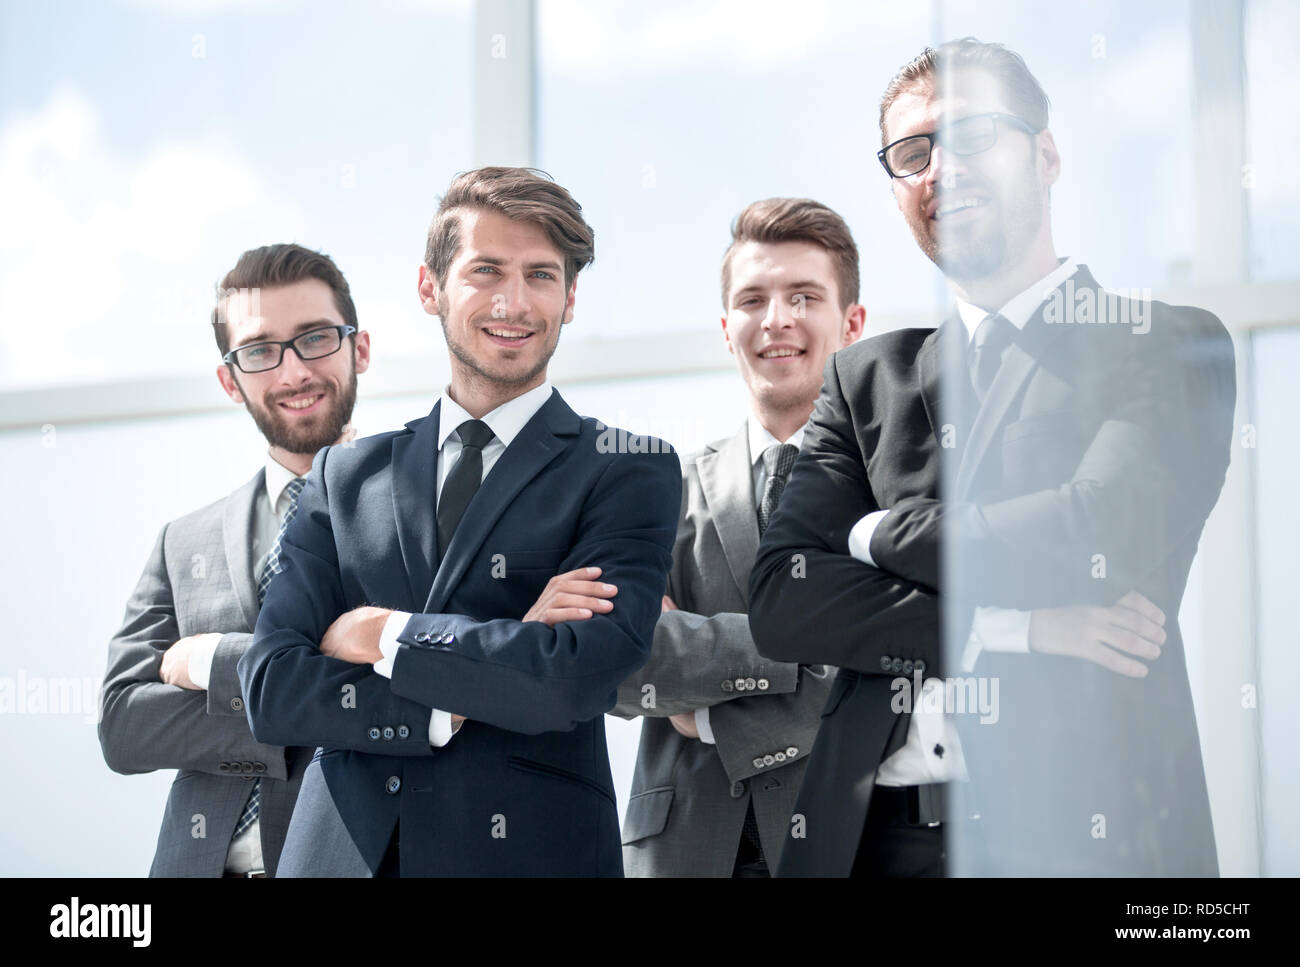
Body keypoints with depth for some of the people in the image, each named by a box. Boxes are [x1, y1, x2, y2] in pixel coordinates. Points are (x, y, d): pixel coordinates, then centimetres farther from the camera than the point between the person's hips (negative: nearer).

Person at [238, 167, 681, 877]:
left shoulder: (630, 471, -1)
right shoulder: (346, 477, 9)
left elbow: (577, 677, -16)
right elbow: (270, 689, -2)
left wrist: (386, 635, -8)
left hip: (530, 851, -2)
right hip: (339, 851, 3)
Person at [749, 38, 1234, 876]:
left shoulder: (1169, 349, 2)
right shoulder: (868, 381, 12)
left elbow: (1107, 527, -14)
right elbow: (783, 604, 1)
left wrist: (882, 534, -3)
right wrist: (1019, 631, -10)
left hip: (1084, 828, -3)